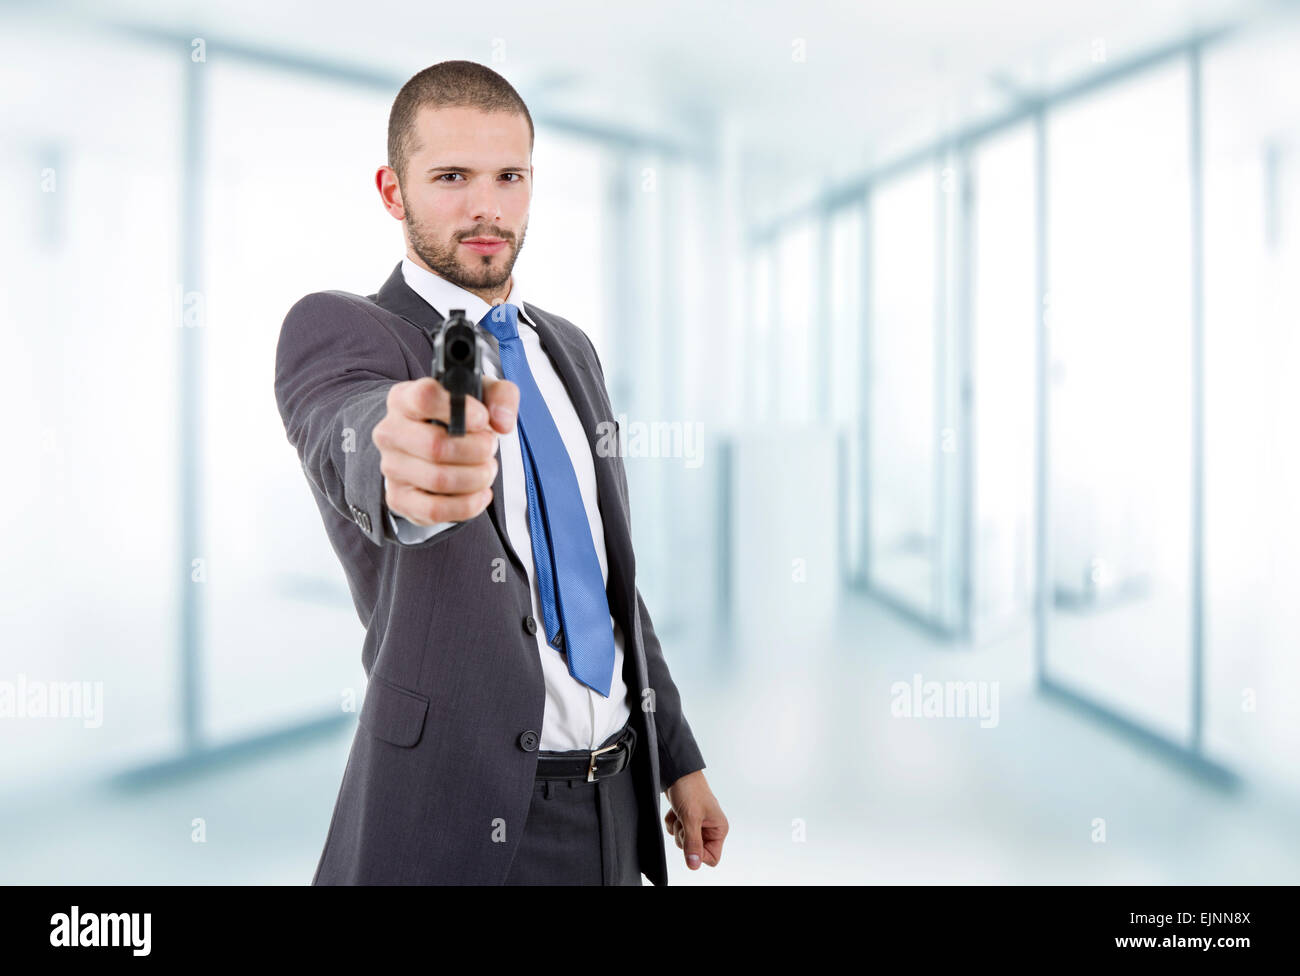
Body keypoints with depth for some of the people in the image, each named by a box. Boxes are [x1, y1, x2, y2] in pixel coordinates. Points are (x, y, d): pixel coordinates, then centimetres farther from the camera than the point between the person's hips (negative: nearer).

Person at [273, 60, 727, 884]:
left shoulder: (570, 349, 9)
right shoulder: (335, 331, -9)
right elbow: (349, 440, -33)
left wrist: (678, 756, 14)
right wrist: (402, 463, -56)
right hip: (460, 816, -5)